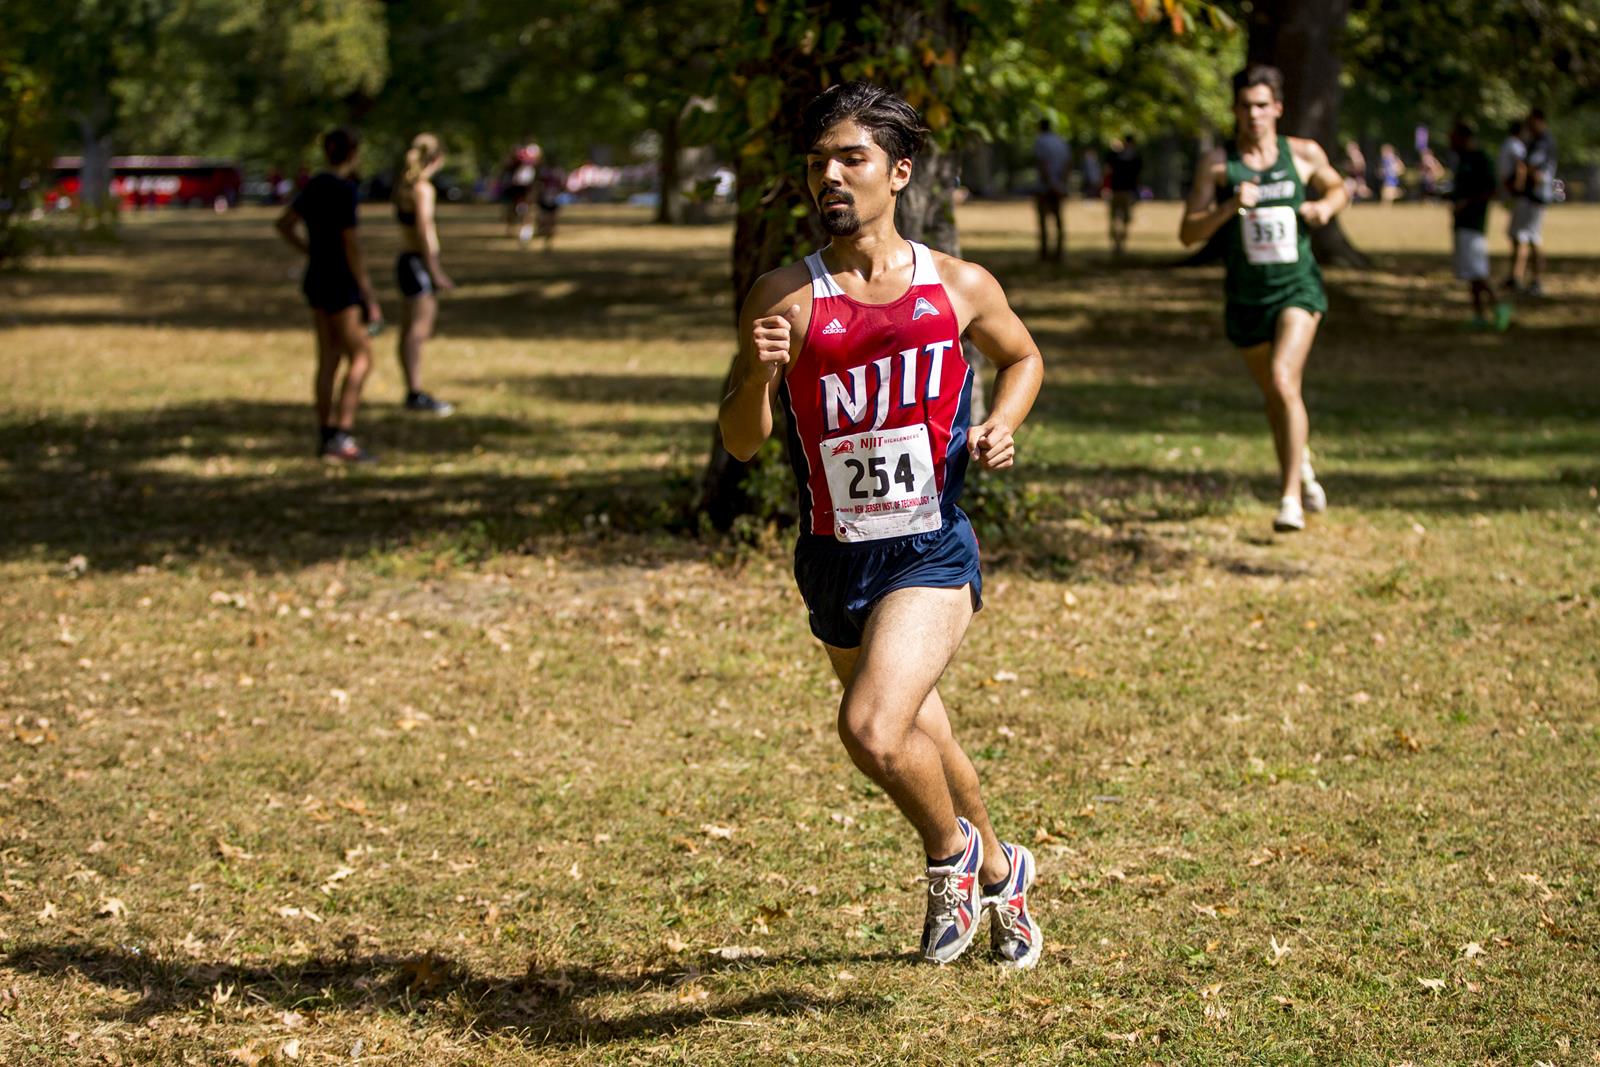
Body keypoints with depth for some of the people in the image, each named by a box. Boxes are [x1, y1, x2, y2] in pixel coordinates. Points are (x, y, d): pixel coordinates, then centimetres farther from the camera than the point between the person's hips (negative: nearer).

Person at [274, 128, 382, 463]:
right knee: (361, 357, -5)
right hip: (341, 283, -8)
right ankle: (342, 437, -12)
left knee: (328, 360, 10)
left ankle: (327, 437, 12)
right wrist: (369, 298, -15)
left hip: (316, 280, 8)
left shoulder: (314, 186, 9)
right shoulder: (344, 190, -16)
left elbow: (284, 224, 20)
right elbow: (351, 246, -18)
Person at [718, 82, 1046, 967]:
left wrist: (1001, 426, -1)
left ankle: (952, 855, 7)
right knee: (919, 742, 21)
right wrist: (756, 373, -29)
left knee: (873, 728, -25)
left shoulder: (959, 288, -3)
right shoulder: (785, 296, -5)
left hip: (932, 552, -3)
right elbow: (741, 442, -9)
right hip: (834, 560, 3)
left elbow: (1022, 357, 18)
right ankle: (998, 873, 49)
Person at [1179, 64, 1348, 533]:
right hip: (1247, 295, 2)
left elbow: (1338, 189, 19)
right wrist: (1231, 207, -23)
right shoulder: (1217, 163, -5)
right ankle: (1300, 465, 47)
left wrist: (1326, 206, -4)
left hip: (1297, 287, -2)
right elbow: (1189, 233, -7)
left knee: (1284, 382, -22)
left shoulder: (1305, 154, -1)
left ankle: (1291, 499, -20)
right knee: (1274, 393, 17)